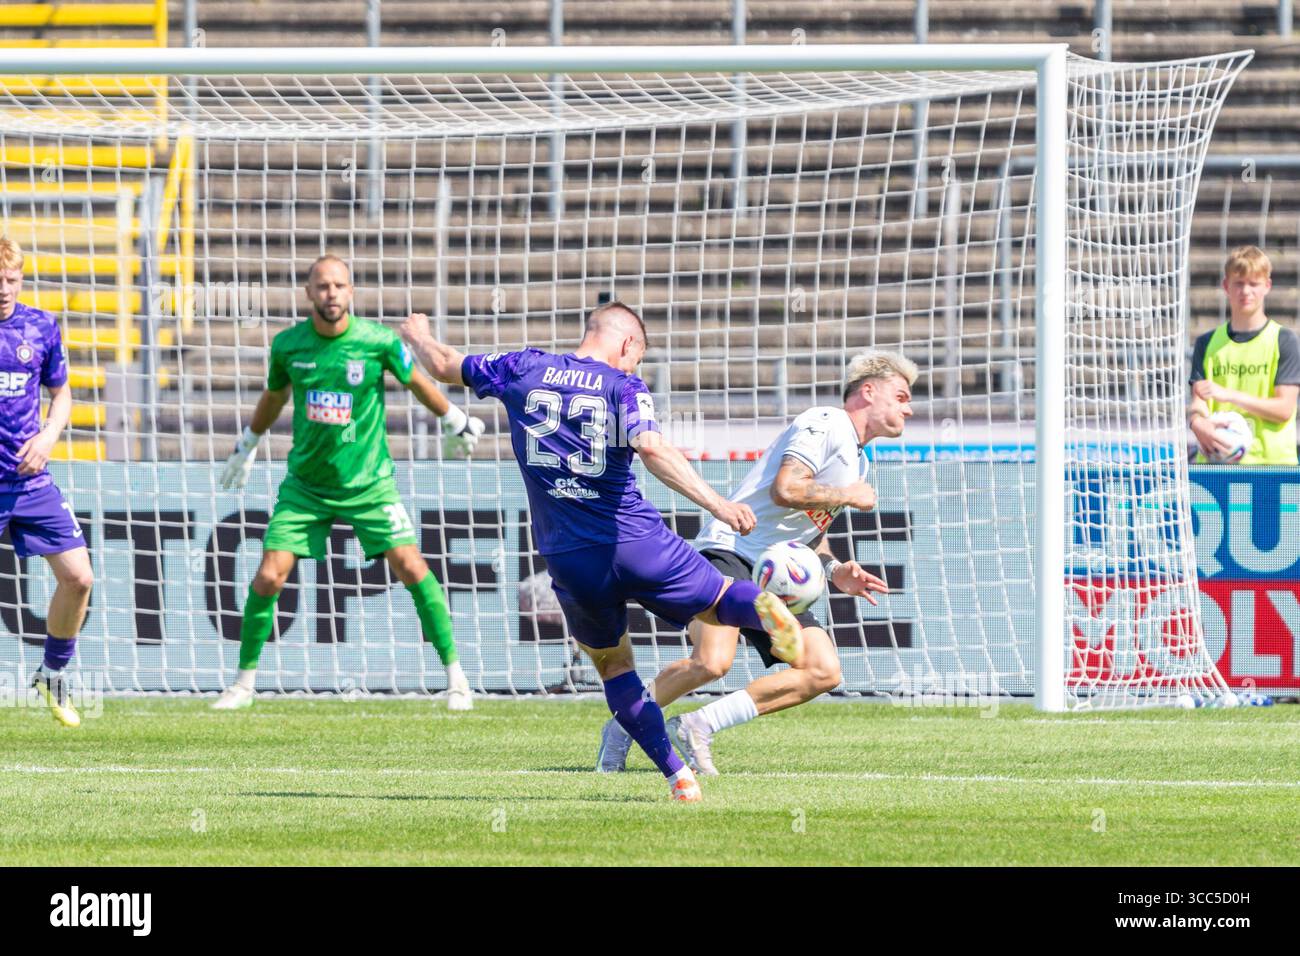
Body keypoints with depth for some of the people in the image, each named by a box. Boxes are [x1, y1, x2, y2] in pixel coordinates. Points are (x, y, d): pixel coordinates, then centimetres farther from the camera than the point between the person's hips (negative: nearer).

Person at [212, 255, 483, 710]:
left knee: (411, 567, -12)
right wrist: (247, 445, 29)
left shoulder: (379, 341, -11)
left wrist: (456, 421, 21)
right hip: (305, 484, 2)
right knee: (268, 577, -7)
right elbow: (274, 396, 16)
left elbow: (417, 383, 8)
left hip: (368, 481, -2)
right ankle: (244, 681, 10)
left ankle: (455, 675, 1)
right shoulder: (287, 345, -5)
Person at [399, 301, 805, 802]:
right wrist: (717, 504, -28)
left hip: (570, 560, 3)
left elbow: (445, 366, 21)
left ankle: (678, 777, 5)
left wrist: (418, 335, 44)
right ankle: (761, 606, -27)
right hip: (637, 542, -3)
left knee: (614, 667, 19)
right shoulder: (624, 386, -3)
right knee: (718, 600, 12)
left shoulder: (524, 369, 7)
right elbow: (651, 447, -22)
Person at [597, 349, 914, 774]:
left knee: (824, 671, -7)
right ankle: (622, 729, -3)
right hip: (730, 550, -10)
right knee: (711, 662, -29)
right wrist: (849, 496, -9)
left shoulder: (857, 461, 22)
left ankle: (699, 726, -2)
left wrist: (836, 571, 14)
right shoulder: (824, 424, -9)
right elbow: (785, 490, -23)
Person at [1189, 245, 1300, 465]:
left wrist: (1229, 395, -13)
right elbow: (1198, 400, 4)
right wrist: (1199, 424, -21)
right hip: (1215, 460, 2)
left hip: (1271, 460, -2)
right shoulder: (1207, 343, 13)